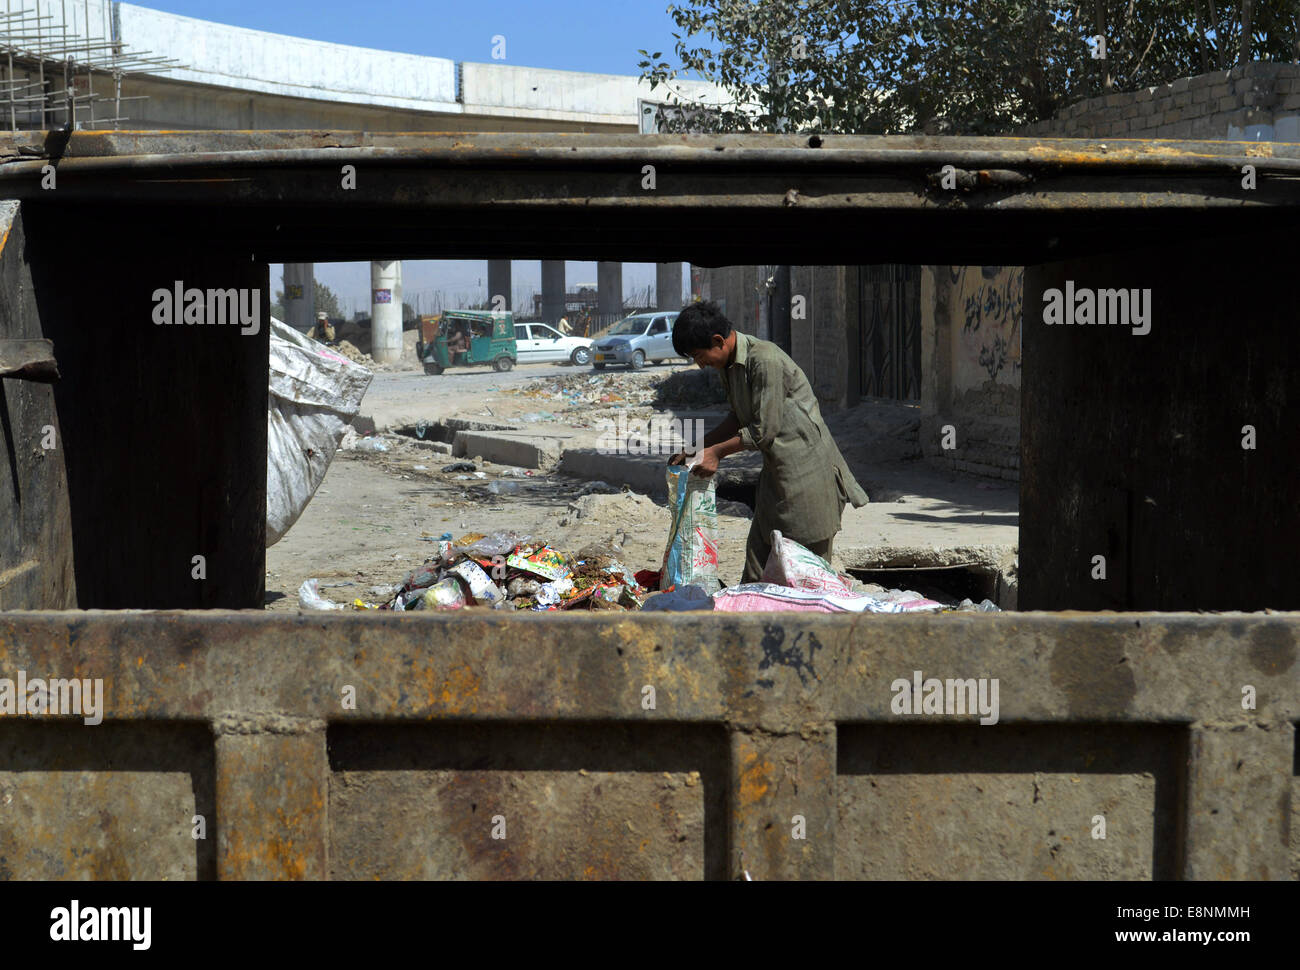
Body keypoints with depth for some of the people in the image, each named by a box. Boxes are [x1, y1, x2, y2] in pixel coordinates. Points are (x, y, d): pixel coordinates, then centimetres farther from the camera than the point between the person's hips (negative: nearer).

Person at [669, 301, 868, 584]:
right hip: (776, 469, 9)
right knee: (758, 556, 7)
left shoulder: (765, 360, -21)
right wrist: (697, 448, 13)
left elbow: (765, 430, -20)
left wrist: (716, 452, -9)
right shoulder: (728, 364, 8)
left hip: (807, 468, -9)